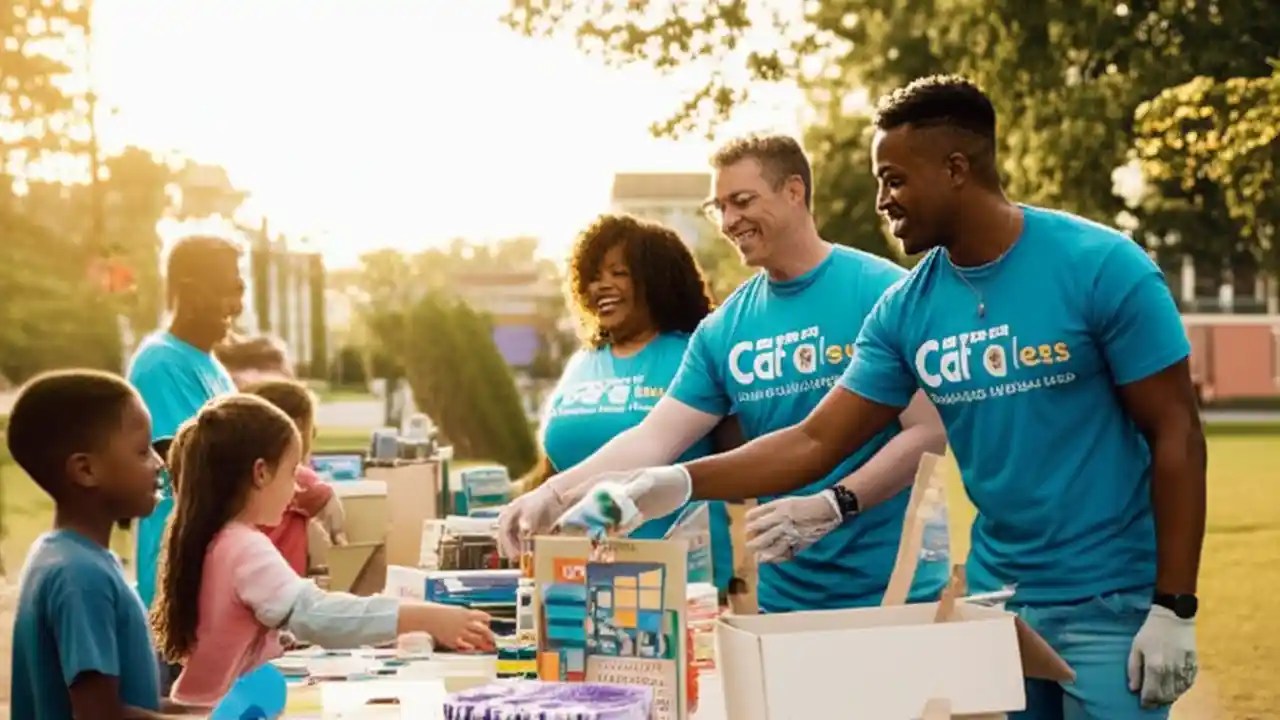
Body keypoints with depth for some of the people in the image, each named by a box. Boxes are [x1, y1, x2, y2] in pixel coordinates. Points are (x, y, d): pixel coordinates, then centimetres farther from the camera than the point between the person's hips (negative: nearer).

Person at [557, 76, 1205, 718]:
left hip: (1110, 604, -5)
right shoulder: (907, 309, 2)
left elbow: (1176, 435, -10)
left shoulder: (1101, 268, -13)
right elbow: (816, 442, 3)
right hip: (996, 596, 5)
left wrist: (1174, 609, -14)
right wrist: (676, 483, -10)